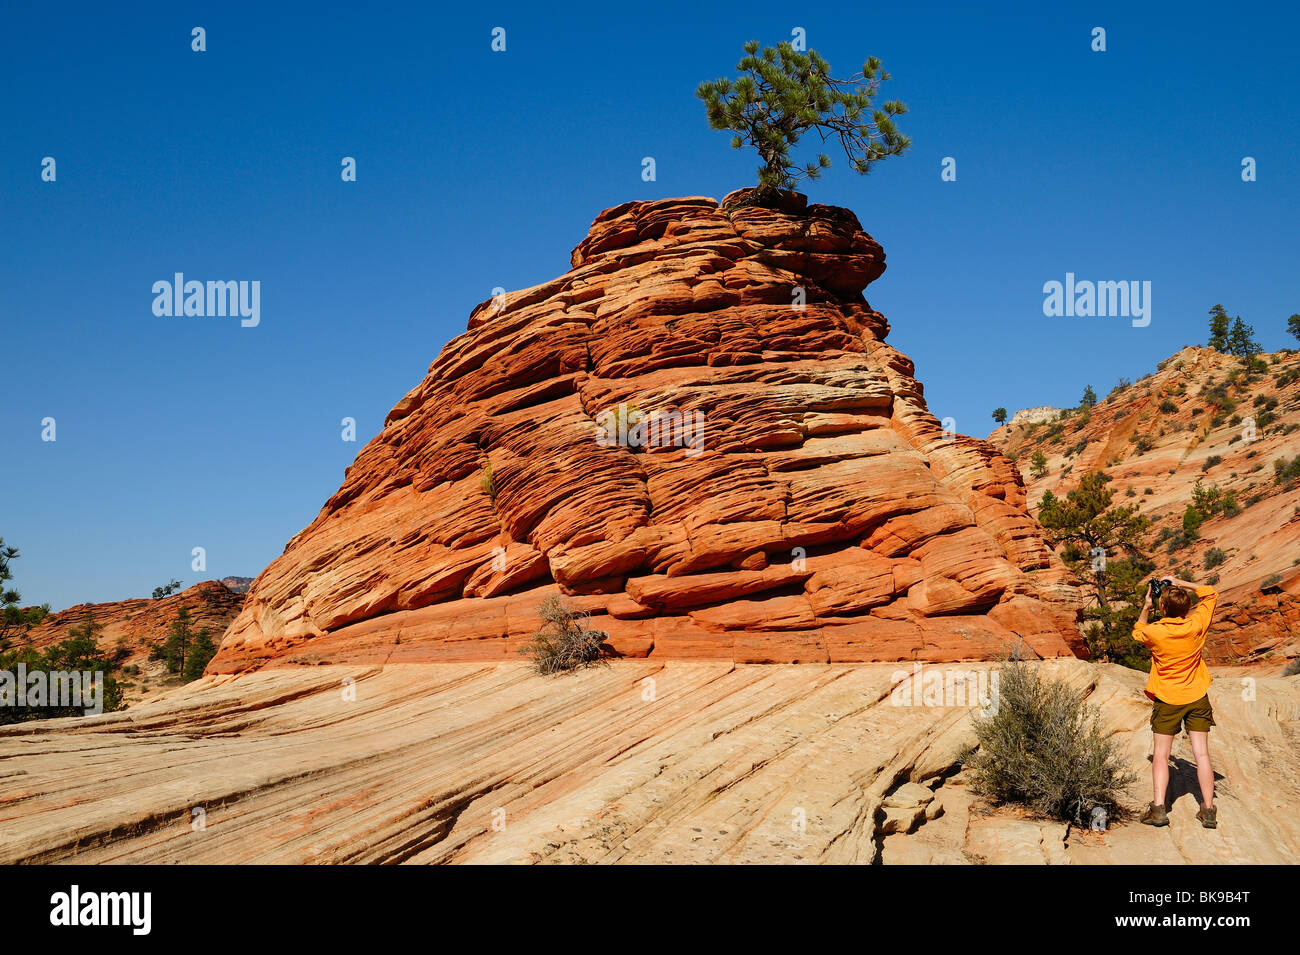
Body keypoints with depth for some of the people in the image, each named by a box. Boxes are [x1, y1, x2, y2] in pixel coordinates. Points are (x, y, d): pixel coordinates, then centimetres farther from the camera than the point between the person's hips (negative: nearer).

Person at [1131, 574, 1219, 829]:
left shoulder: (1154, 632, -16)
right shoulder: (1196, 624, -12)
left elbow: (1137, 633, 10)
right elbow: (1209, 594, 7)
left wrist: (1146, 608, 7)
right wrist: (1179, 582, 5)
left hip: (1167, 699, -2)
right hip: (1197, 697, 2)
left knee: (1161, 755, 4)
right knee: (1201, 753, 4)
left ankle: (1158, 808, -5)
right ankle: (1208, 810, 4)